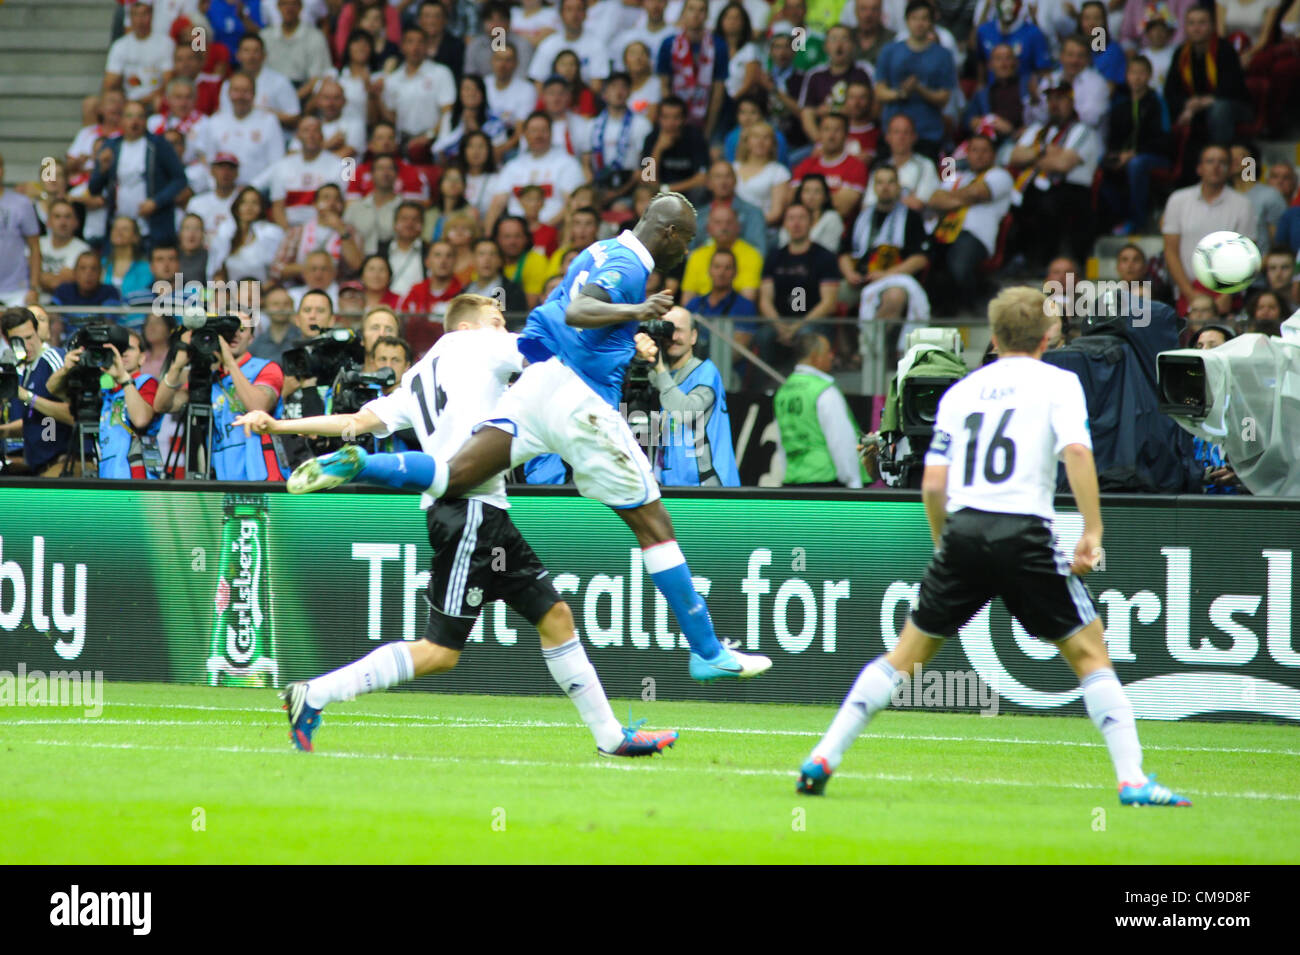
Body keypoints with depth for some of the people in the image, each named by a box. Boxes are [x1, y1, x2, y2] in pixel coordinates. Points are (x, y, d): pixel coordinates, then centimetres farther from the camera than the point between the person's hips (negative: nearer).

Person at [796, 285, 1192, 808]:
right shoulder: (1057, 383, 6)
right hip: (1026, 533, -3)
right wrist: (1092, 532, -9)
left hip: (963, 531, 3)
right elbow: (1076, 453, -12)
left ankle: (822, 759, 7)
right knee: (1089, 653, 6)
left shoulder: (960, 391, 17)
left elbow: (932, 485, 12)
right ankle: (1133, 781, -4)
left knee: (908, 653, 13)